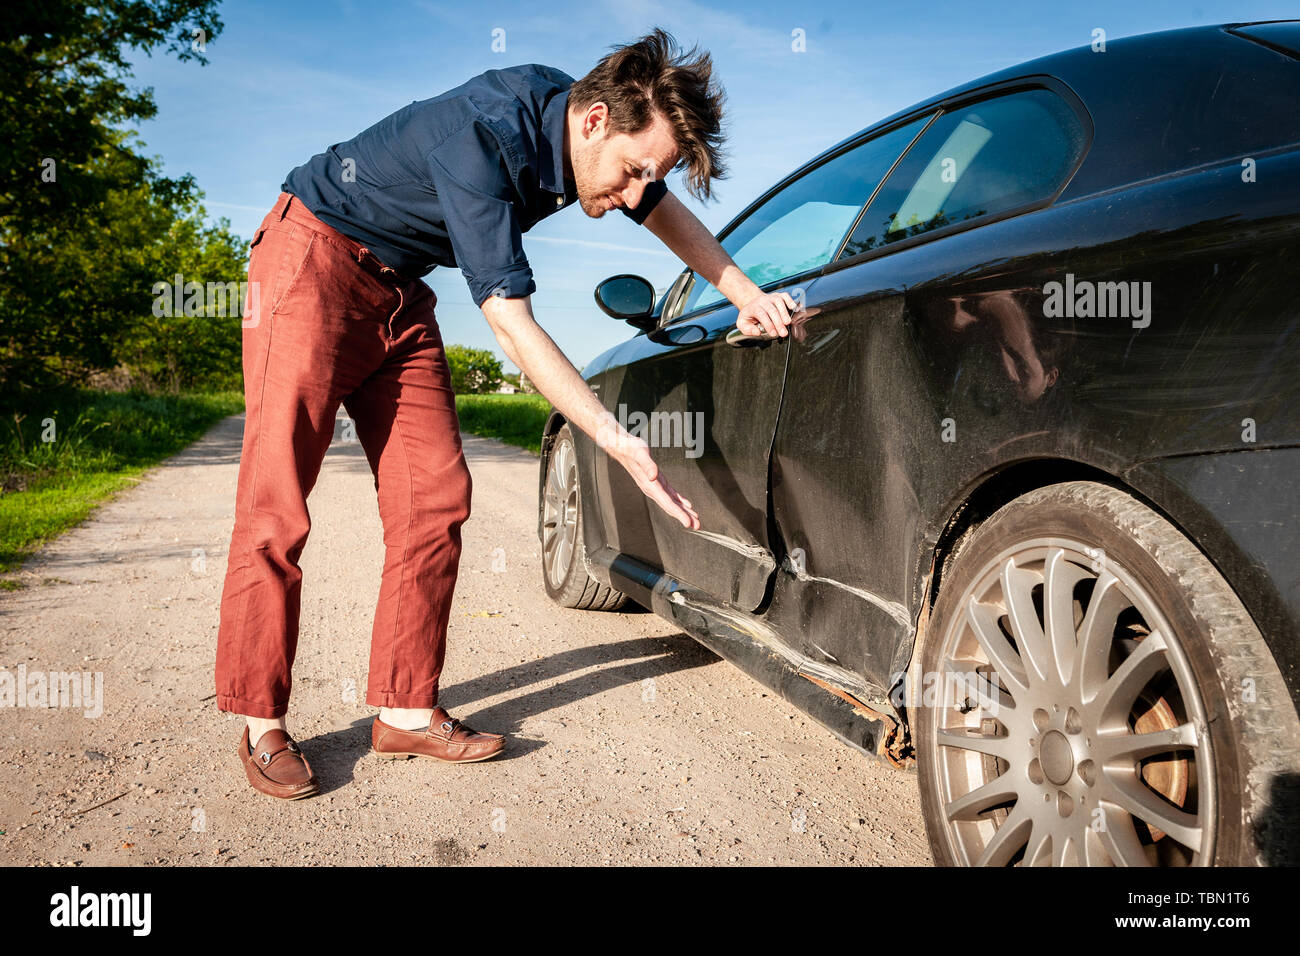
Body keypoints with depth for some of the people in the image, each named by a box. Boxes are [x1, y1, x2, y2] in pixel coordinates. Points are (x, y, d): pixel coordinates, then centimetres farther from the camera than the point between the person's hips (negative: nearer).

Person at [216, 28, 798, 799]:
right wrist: (617, 441, -34)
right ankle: (262, 725, 3)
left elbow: (665, 210, 13)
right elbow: (511, 323, -32)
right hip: (315, 262, -7)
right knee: (277, 501, -9)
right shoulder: (487, 135, -30)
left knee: (433, 496, -3)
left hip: (398, 289, 8)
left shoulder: (576, 121, -6)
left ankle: (407, 712, 5)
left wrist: (748, 295, 4)